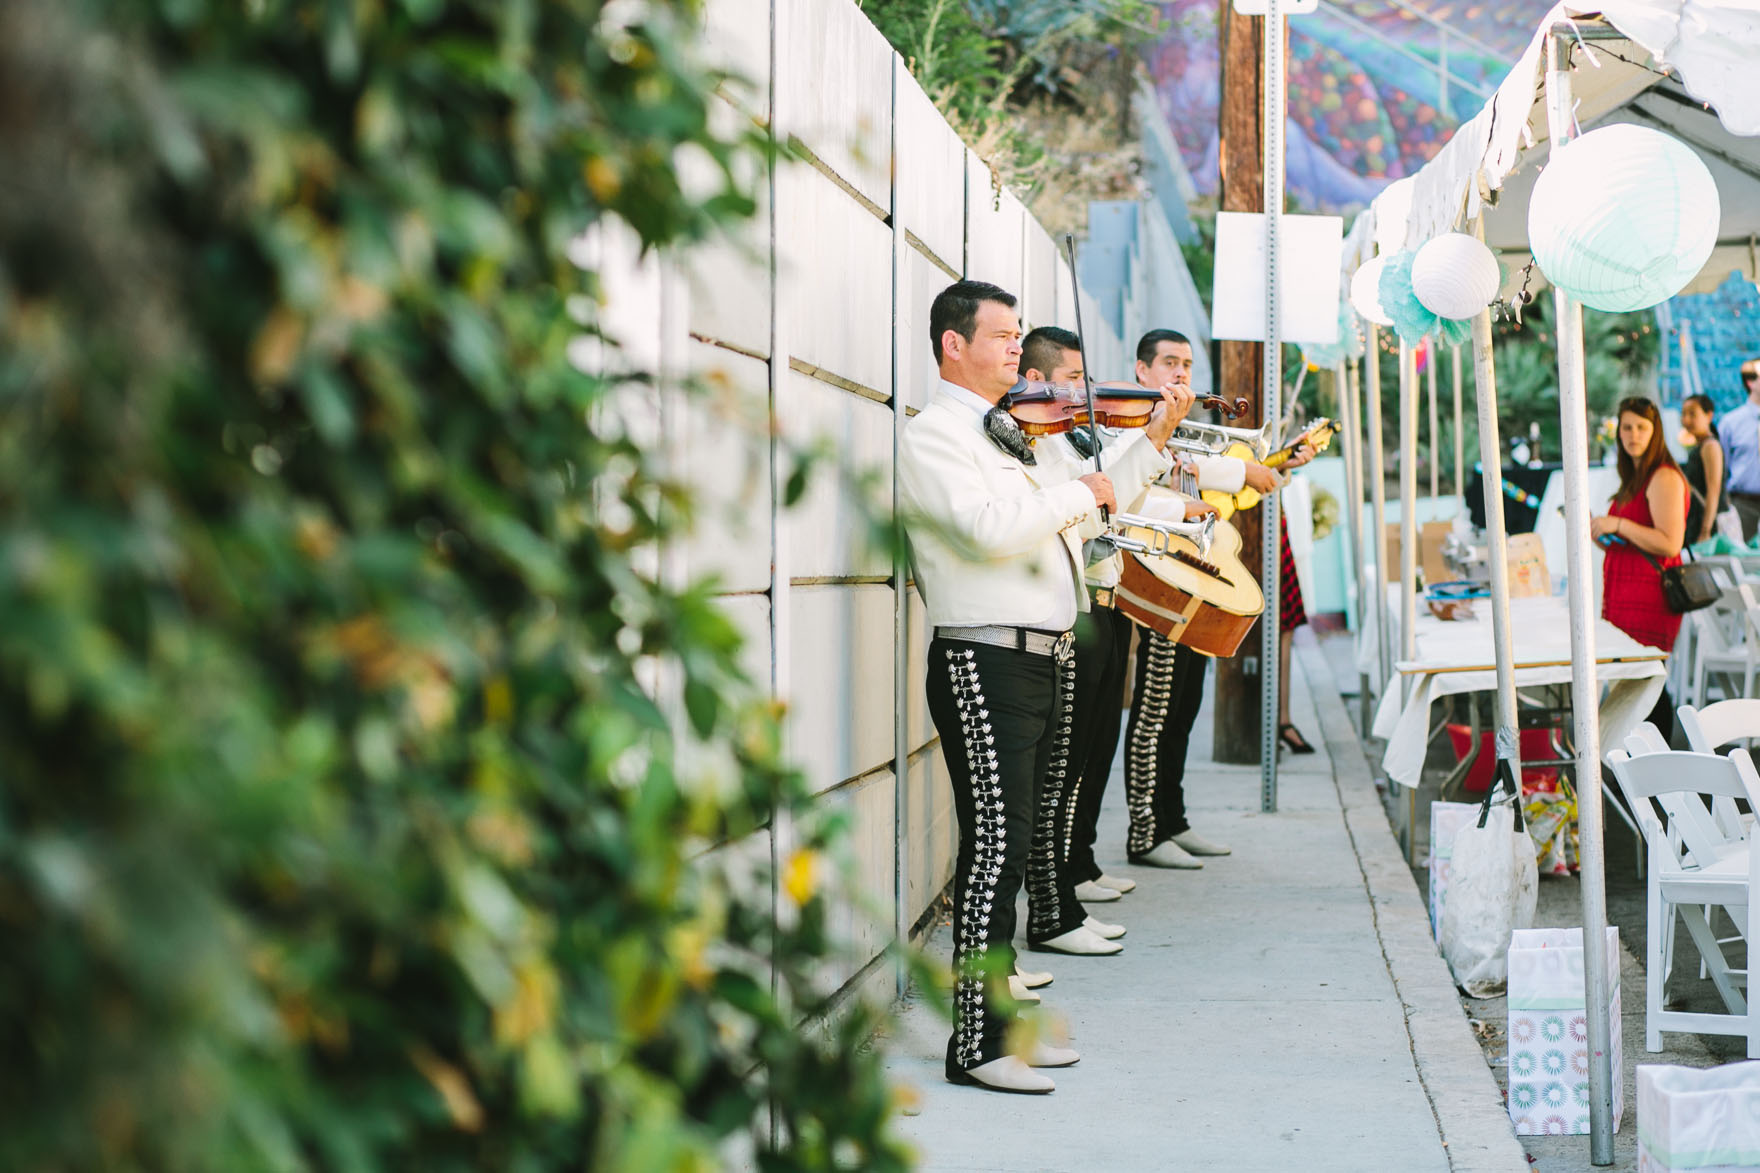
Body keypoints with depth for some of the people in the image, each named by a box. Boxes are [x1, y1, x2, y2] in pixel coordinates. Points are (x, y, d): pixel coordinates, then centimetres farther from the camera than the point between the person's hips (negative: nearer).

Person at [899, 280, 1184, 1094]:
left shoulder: (1007, 437, 22)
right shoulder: (931, 437, -6)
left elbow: (1088, 511, 32)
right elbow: (986, 527, -23)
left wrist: (1150, 445, 25)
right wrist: (1076, 492, -10)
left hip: (1045, 657, 9)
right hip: (985, 662, -9)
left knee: (1031, 835, 10)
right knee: (996, 842, -11)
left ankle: (1004, 1026, 17)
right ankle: (976, 1045, -8)